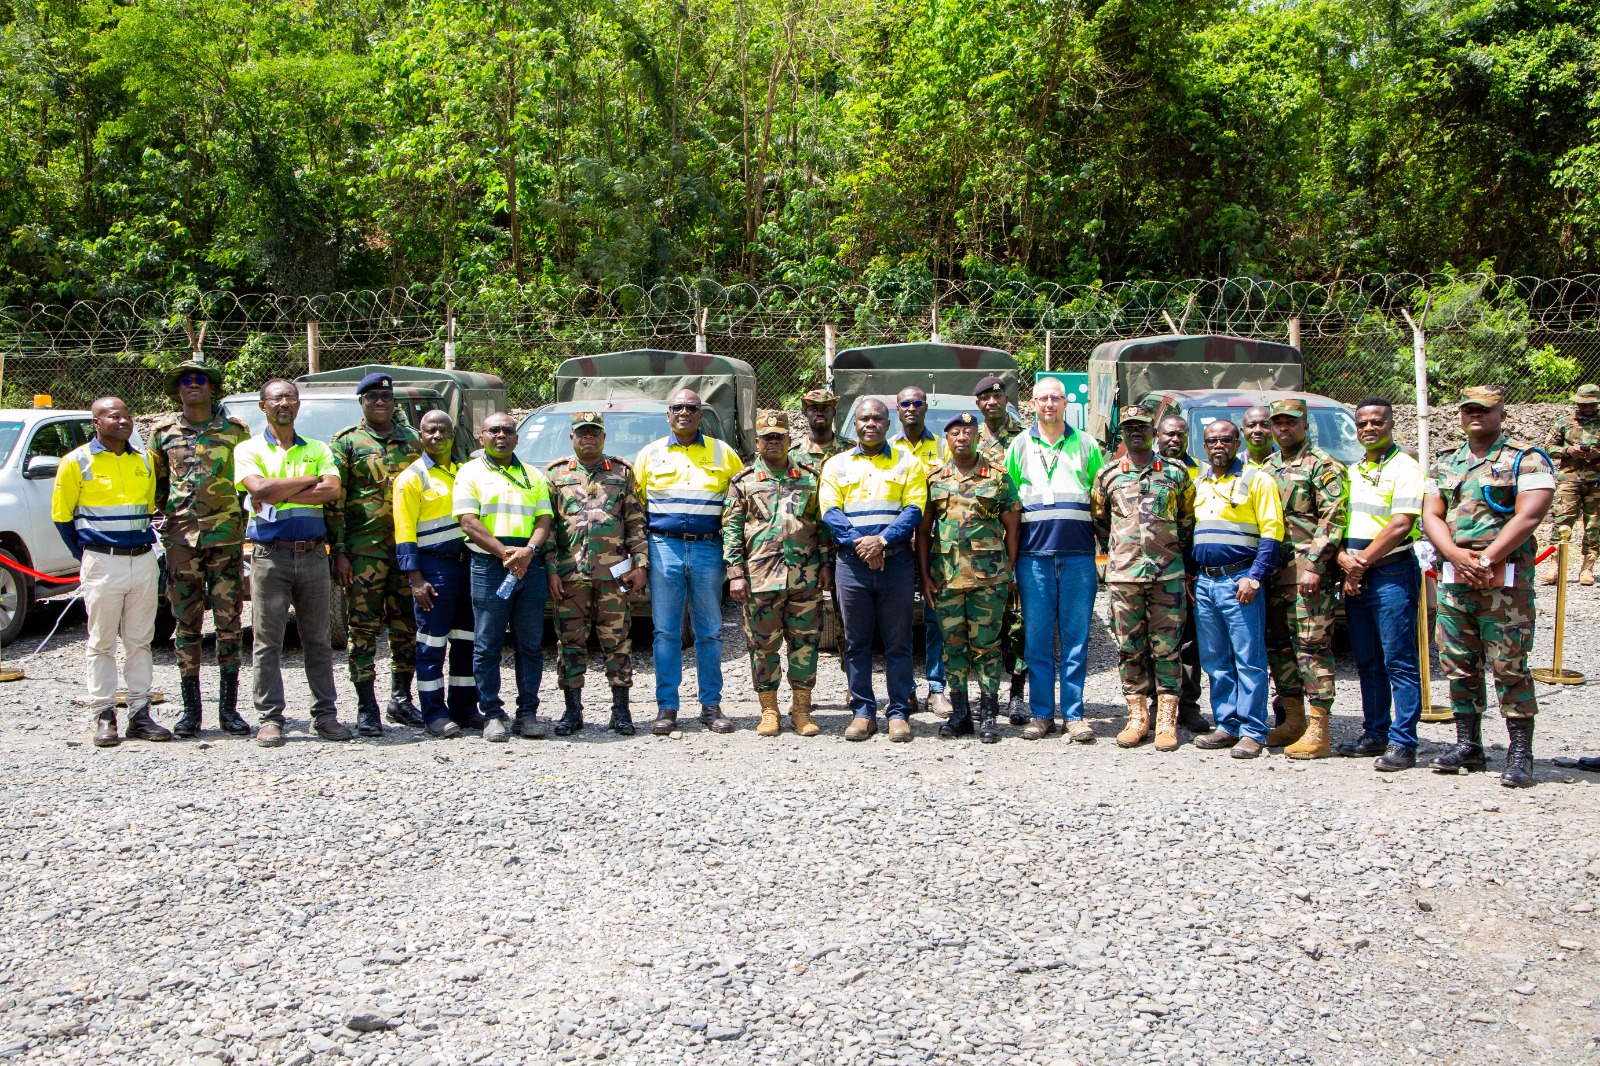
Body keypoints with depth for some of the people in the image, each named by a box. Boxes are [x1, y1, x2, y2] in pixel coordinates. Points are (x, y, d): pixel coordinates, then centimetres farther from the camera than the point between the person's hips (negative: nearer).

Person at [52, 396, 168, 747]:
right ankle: (104, 716, 6)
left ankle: (140, 714, 12)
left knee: (140, 641, 7)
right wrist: (85, 557, 3)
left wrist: (145, 548, 11)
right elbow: (61, 515, 2)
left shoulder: (142, 462, 10)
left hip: (144, 561, 4)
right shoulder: (76, 462, -2)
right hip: (103, 564, -4)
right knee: (102, 643, 1)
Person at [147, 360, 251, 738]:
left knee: (229, 622, 0)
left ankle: (229, 708, 6)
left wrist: (243, 517, 5)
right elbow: (154, 483, 18)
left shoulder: (235, 431, 7)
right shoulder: (163, 432, 10)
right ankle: (190, 709, 10)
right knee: (186, 624, 3)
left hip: (226, 537, -1)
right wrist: (167, 514, 7)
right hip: (181, 537, 1)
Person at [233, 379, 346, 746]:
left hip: (313, 553, 2)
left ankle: (325, 715, 10)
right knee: (268, 641, -1)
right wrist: (310, 480, -5)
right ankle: (270, 719, 4)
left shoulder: (317, 450, 14)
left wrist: (278, 493, -10)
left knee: (318, 639, 5)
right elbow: (260, 488, -13)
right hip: (269, 554, -2)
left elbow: (332, 490, -5)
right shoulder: (249, 449, 7)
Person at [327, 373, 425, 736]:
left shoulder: (412, 441, 14)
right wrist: (339, 552, -10)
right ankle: (367, 709, 1)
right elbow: (334, 501, -2)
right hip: (364, 549, -4)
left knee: (407, 627, 7)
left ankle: (401, 700, 19)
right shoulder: (346, 442, 3)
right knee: (364, 628, -3)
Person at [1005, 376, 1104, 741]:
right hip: (1033, 554, 0)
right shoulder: (1019, 445, 11)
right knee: (1037, 638, 2)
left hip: (1078, 554, 0)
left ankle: (1074, 714, 6)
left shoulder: (1086, 445, 11)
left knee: (1076, 638, 1)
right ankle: (1041, 713, 9)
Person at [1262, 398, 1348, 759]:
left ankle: (1319, 732, -9)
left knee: (1312, 646, -10)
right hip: (1273, 571, 8)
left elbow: (1333, 518, -12)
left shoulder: (1321, 465, -3)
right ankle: (1293, 721, 20)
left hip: (1308, 570, -8)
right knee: (1277, 645, 10)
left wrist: (1314, 565, -19)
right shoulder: (1267, 467, 19)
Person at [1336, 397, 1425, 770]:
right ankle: (1375, 735, 21)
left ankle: (1403, 744, -5)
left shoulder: (1404, 467, -6)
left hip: (1392, 574, -7)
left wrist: (1363, 561, -13)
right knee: (1368, 663, 12)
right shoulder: (1353, 472, 17)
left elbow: (1401, 525, -15)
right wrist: (1345, 559, -3)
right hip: (1356, 580, 8)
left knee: (1399, 663, -6)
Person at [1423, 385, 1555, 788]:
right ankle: (1468, 746, 18)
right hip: (1453, 580, 6)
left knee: (1509, 667, -7)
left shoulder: (1526, 459, 0)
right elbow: (1430, 516, 8)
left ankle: (1520, 755, -2)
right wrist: (1456, 555, -10)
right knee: (1458, 666, 8)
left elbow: (1528, 516, -12)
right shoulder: (1445, 464, 17)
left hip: (1505, 581, -5)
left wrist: (1484, 559, -17)